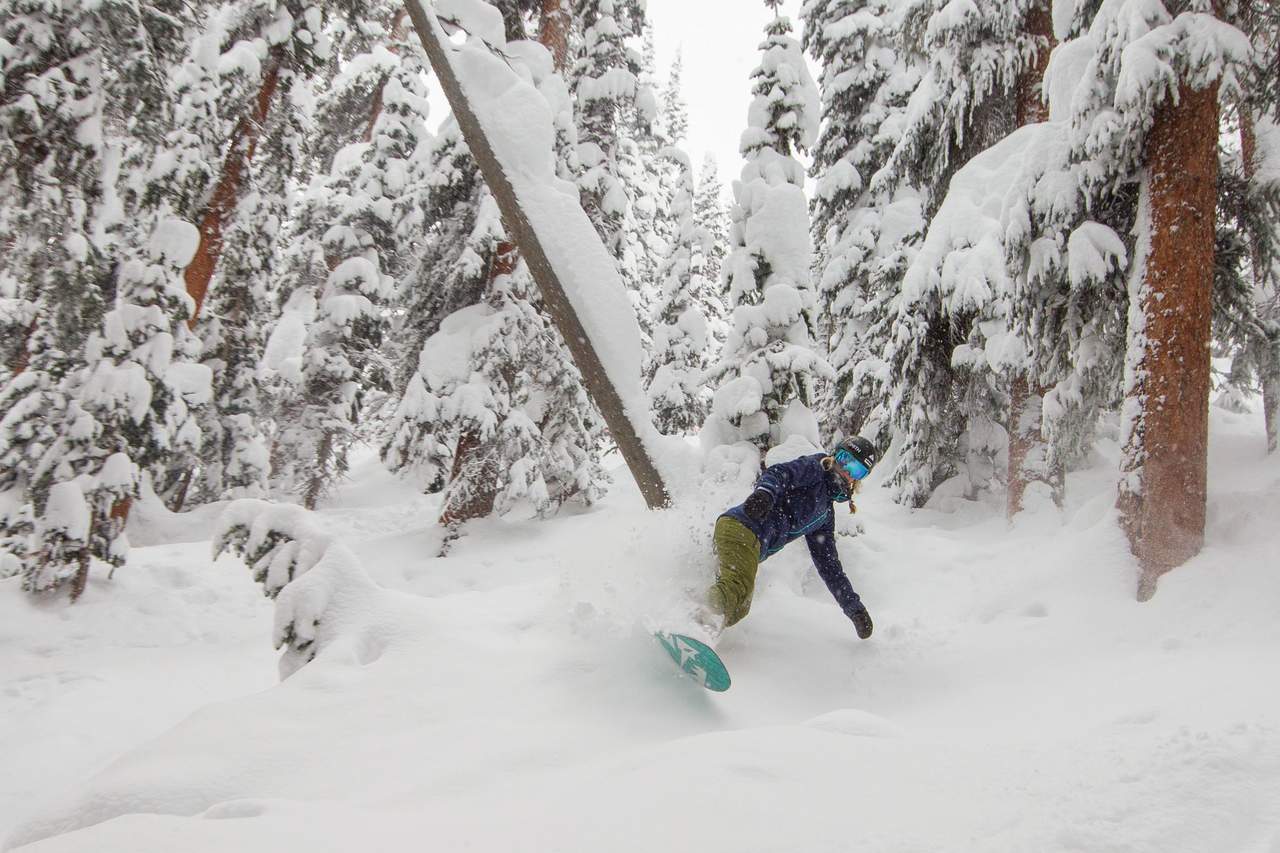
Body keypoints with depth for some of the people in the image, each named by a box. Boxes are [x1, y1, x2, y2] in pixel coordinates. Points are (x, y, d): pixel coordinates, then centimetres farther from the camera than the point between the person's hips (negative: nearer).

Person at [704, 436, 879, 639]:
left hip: (754, 548, 9)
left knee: (737, 609, 1)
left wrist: (855, 608, 27)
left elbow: (828, 565, 32)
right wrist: (764, 493, -33)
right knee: (738, 589, -30)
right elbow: (778, 473, -9)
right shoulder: (816, 467, 10)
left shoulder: (826, 513, 31)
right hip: (741, 526, -9)